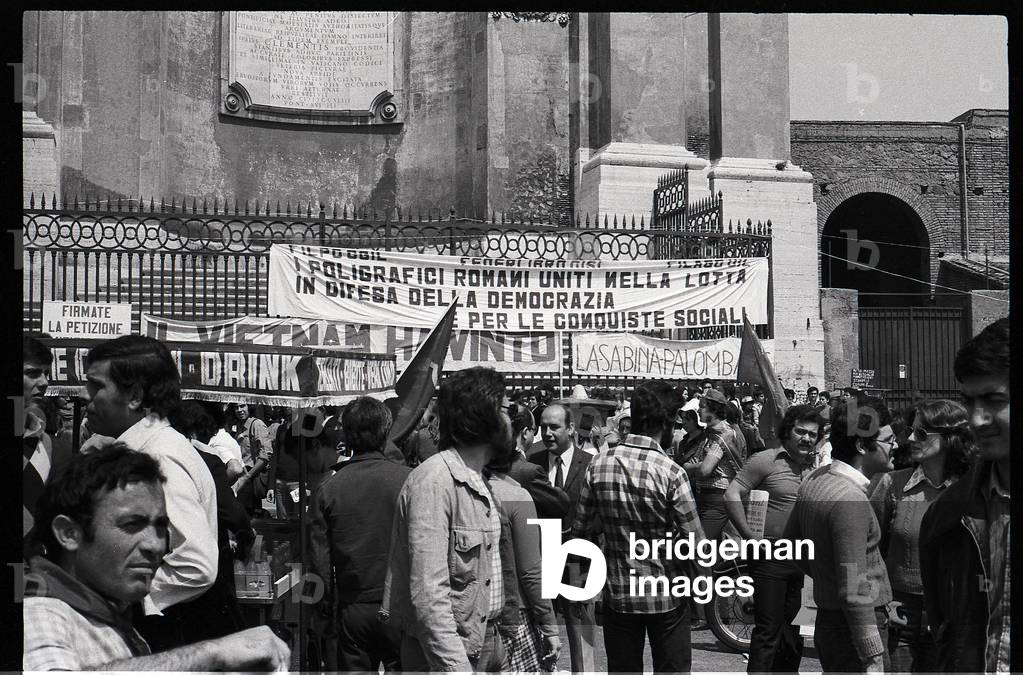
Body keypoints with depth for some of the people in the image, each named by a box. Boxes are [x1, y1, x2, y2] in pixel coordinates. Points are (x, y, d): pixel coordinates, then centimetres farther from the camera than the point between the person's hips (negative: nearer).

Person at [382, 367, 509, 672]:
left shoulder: (477, 481, 12)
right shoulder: (434, 480, -18)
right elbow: (428, 594, -24)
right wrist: (456, 666, -28)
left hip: (484, 644, 8)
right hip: (447, 655, -8)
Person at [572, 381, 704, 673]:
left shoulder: (598, 465, -8)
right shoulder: (671, 473, -18)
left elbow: (581, 531, -1)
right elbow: (696, 544, -16)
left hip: (618, 594, 3)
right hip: (666, 596, -3)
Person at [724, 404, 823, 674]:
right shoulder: (767, 460, -9)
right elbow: (732, 495, -14)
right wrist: (749, 536, -16)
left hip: (803, 559, 6)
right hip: (770, 558, -6)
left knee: (793, 630, 16)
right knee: (768, 631, -4)